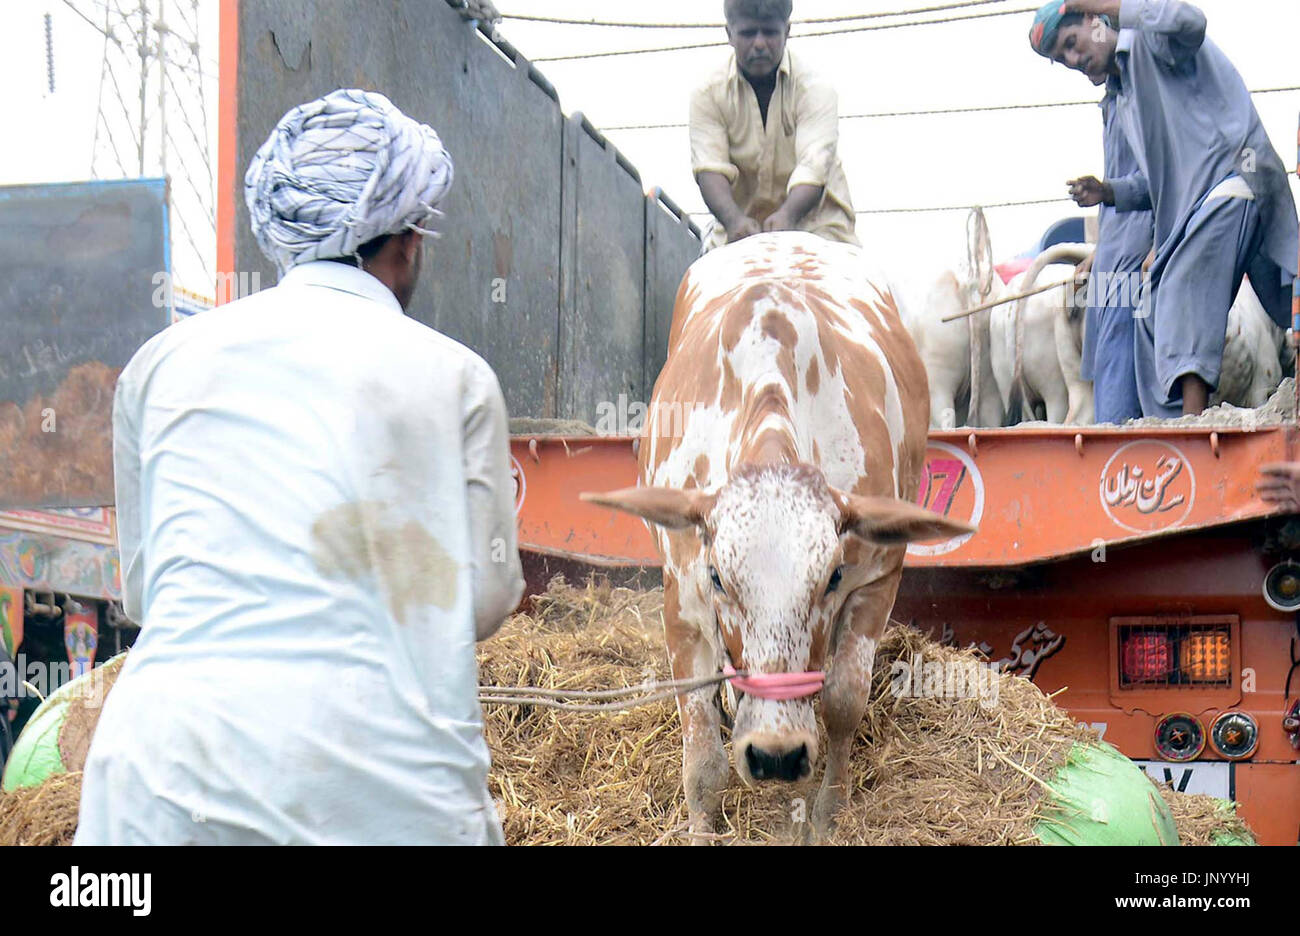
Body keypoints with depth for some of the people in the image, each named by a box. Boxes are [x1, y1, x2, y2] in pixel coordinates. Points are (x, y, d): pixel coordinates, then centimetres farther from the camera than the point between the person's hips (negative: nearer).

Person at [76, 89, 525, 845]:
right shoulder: (454, 376, 0)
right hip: (381, 782, -2)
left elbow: (142, 589, 16)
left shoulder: (162, 362, 8)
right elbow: (485, 599, 4)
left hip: (168, 780, 2)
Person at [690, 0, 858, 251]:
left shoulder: (814, 88, -9)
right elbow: (709, 168, -15)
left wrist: (787, 215, -43)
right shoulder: (709, 94, -3)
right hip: (741, 227, 2)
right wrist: (734, 219, -36)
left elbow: (814, 165, -22)